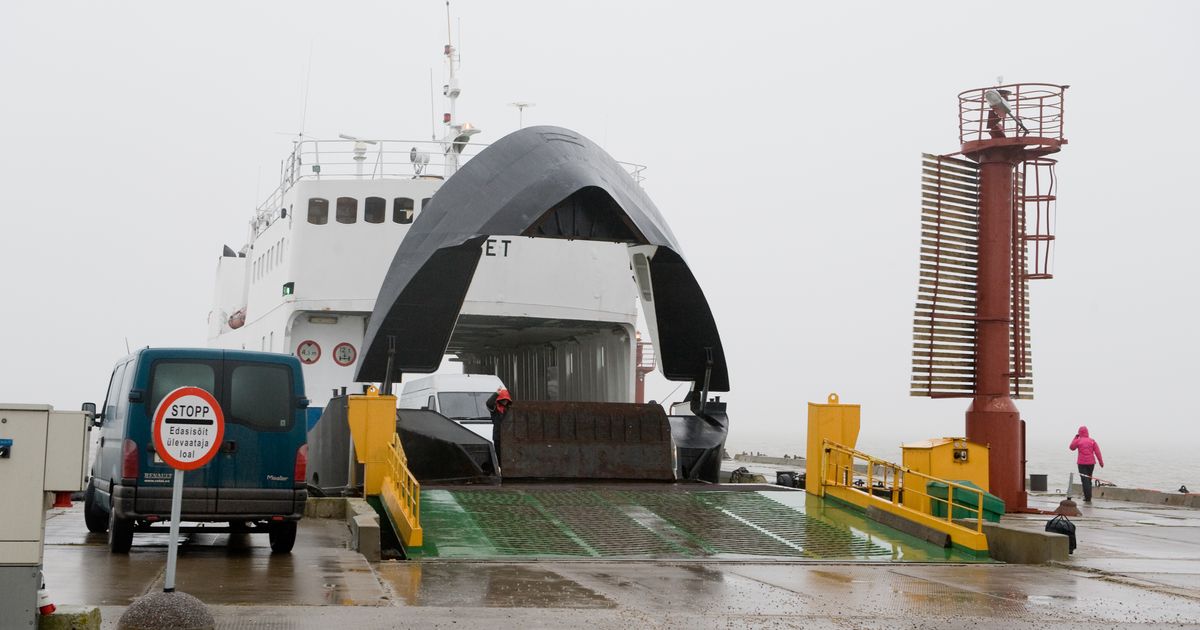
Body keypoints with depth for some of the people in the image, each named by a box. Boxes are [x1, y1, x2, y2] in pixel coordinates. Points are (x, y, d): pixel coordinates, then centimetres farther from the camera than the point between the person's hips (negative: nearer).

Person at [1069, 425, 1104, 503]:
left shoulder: (1078, 440, -4)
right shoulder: (1092, 441, 2)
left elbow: (1072, 448, 14)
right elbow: (1097, 452, -3)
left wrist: (1075, 437, 17)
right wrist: (1101, 462, -2)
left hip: (1082, 463, -3)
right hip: (1091, 462, 3)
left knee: (1085, 480, -3)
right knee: (1089, 480, 16)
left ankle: (1087, 497, -11)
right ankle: (1088, 497, 20)